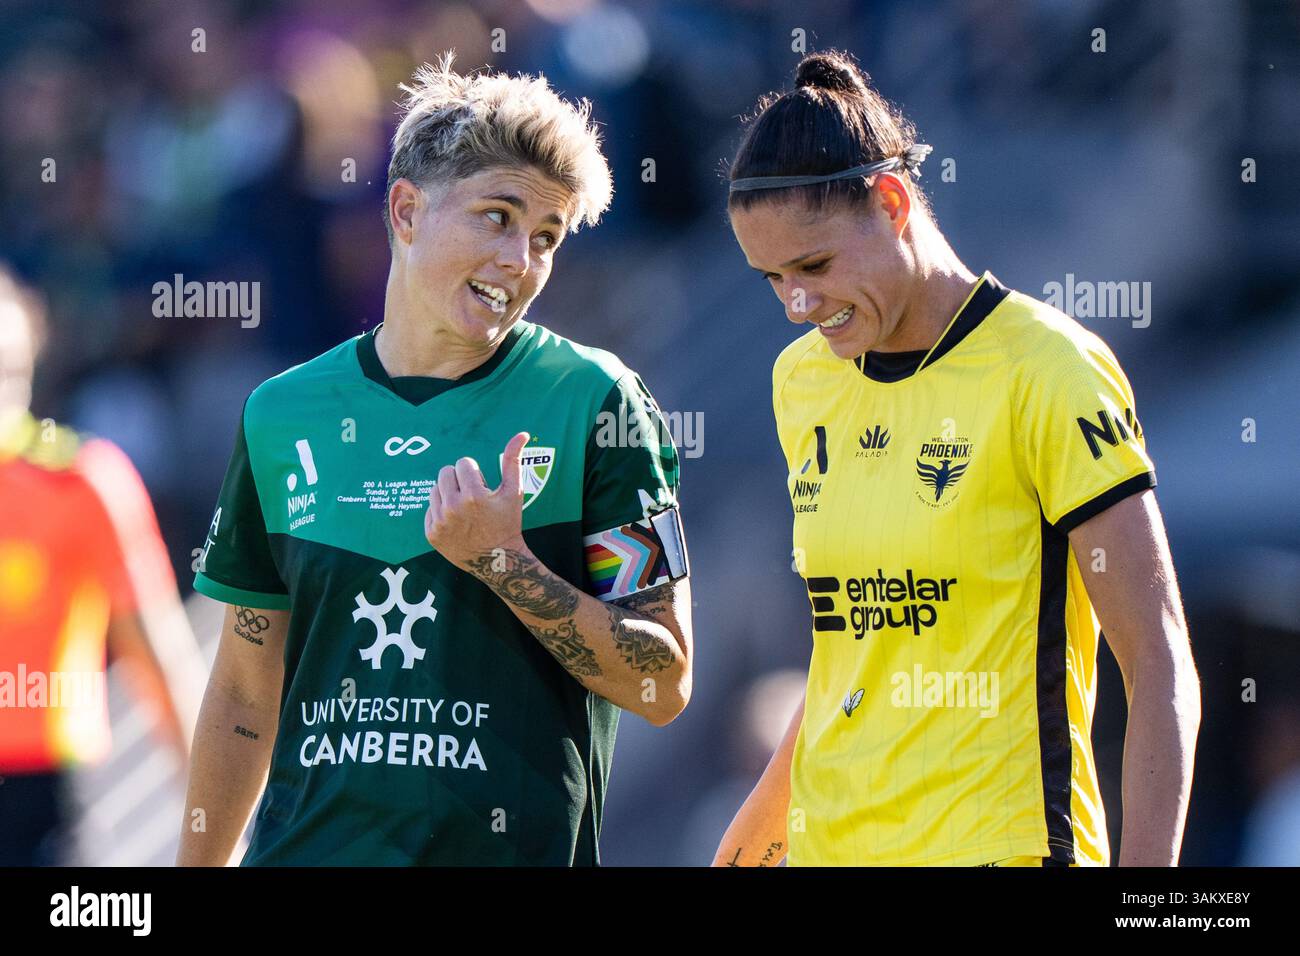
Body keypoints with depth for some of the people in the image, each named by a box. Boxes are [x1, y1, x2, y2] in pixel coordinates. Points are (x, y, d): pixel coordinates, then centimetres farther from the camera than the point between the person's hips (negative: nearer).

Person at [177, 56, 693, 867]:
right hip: (307, 842, 3)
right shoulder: (282, 415, 6)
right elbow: (245, 696, 13)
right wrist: (195, 865, 10)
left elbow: (665, 685, -6)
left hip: (521, 845, -3)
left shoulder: (591, 402, -4)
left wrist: (504, 563, -17)